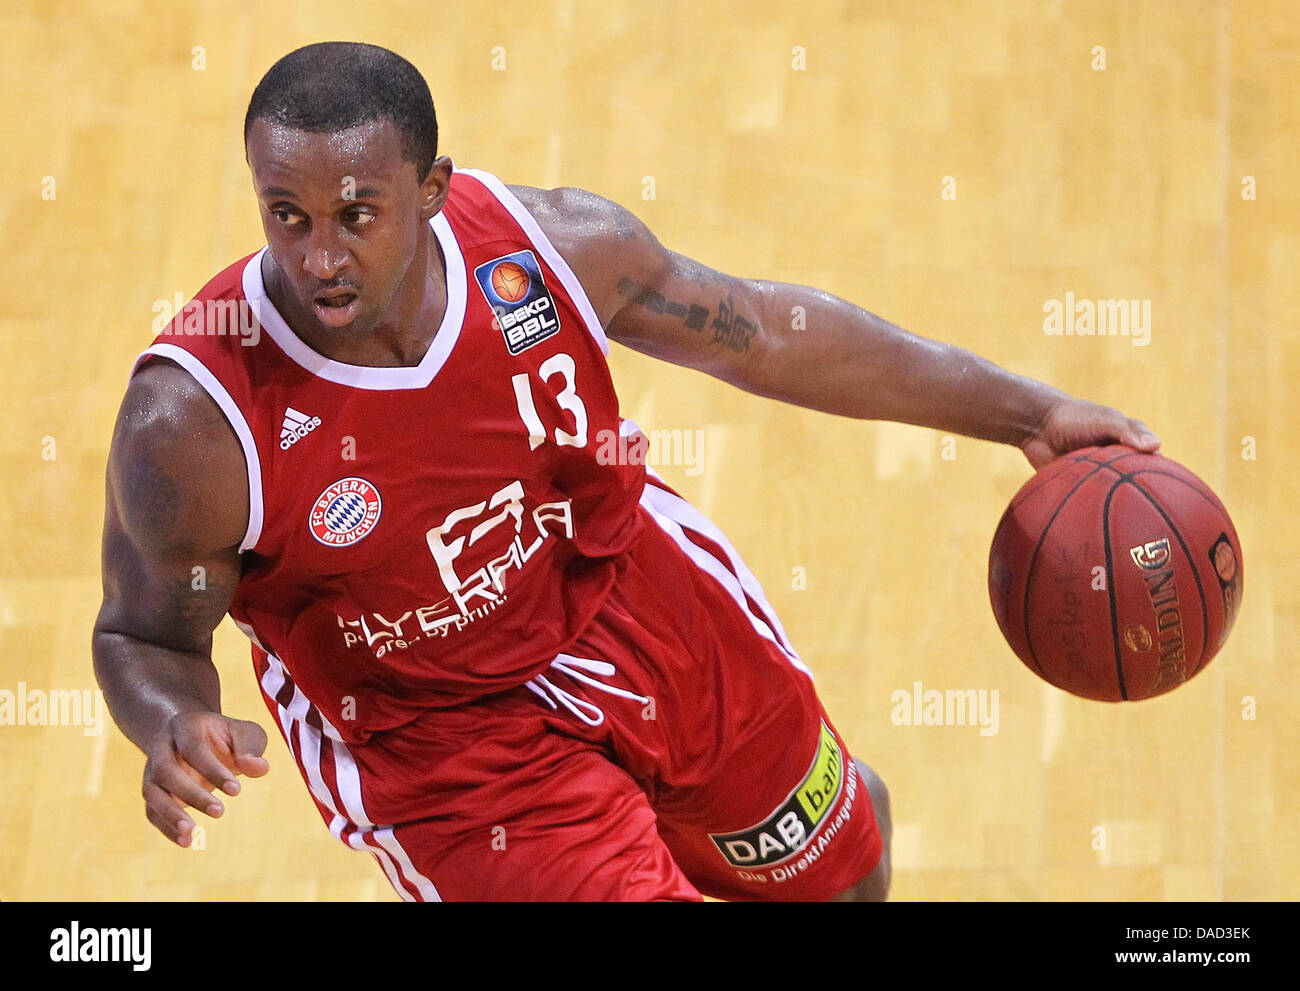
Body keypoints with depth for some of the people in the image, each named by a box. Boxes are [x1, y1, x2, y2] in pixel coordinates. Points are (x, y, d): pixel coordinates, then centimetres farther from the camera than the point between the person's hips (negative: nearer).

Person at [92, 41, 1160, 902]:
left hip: (647, 611, 4)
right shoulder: (194, 426, -31)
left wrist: (1023, 411, -3)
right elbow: (142, 636, -13)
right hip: (438, 733, -4)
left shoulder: (550, 244, -24)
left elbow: (762, 332, -6)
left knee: (835, 862, 25)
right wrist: (178, 729, -38)